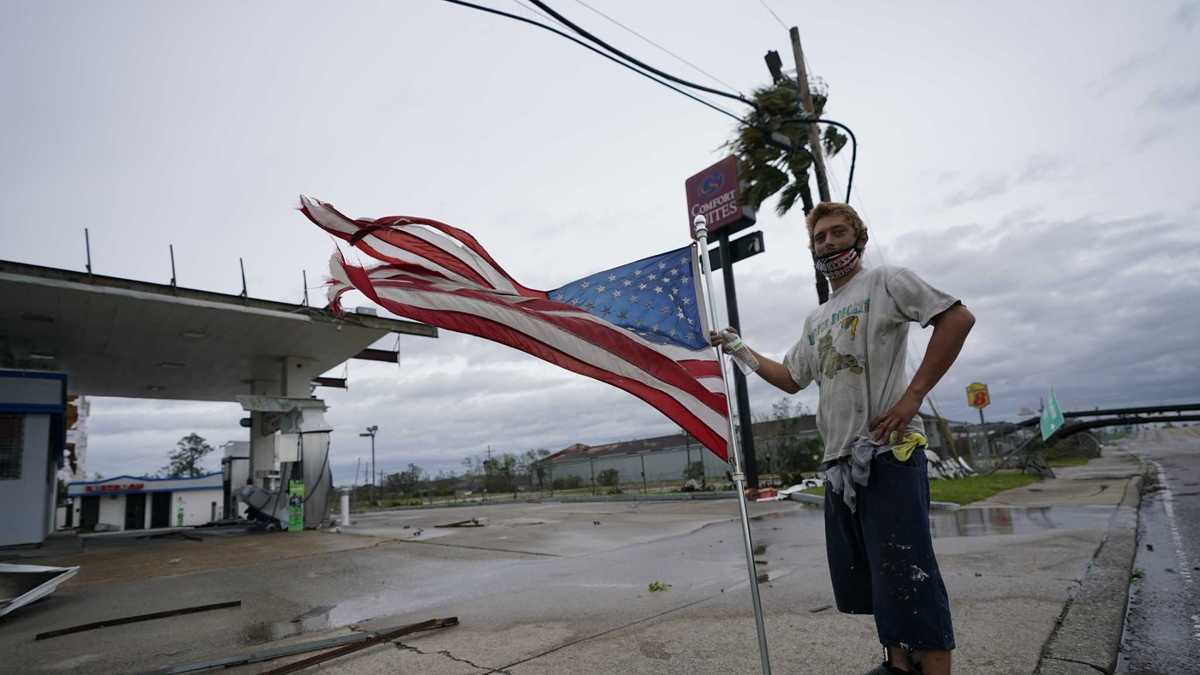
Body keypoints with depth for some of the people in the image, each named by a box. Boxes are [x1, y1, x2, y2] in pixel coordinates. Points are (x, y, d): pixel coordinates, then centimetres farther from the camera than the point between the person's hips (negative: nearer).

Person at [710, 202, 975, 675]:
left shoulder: (886, 282, 0)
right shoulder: (816, 320, 21)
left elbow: (957, 317, -11)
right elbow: (791, 379, 27)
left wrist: (913, 396, -17)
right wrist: (741, 351, 19)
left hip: (889, 450, -8)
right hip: (840, 458, 8)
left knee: (907, 575, -8)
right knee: (864, 577, 15)